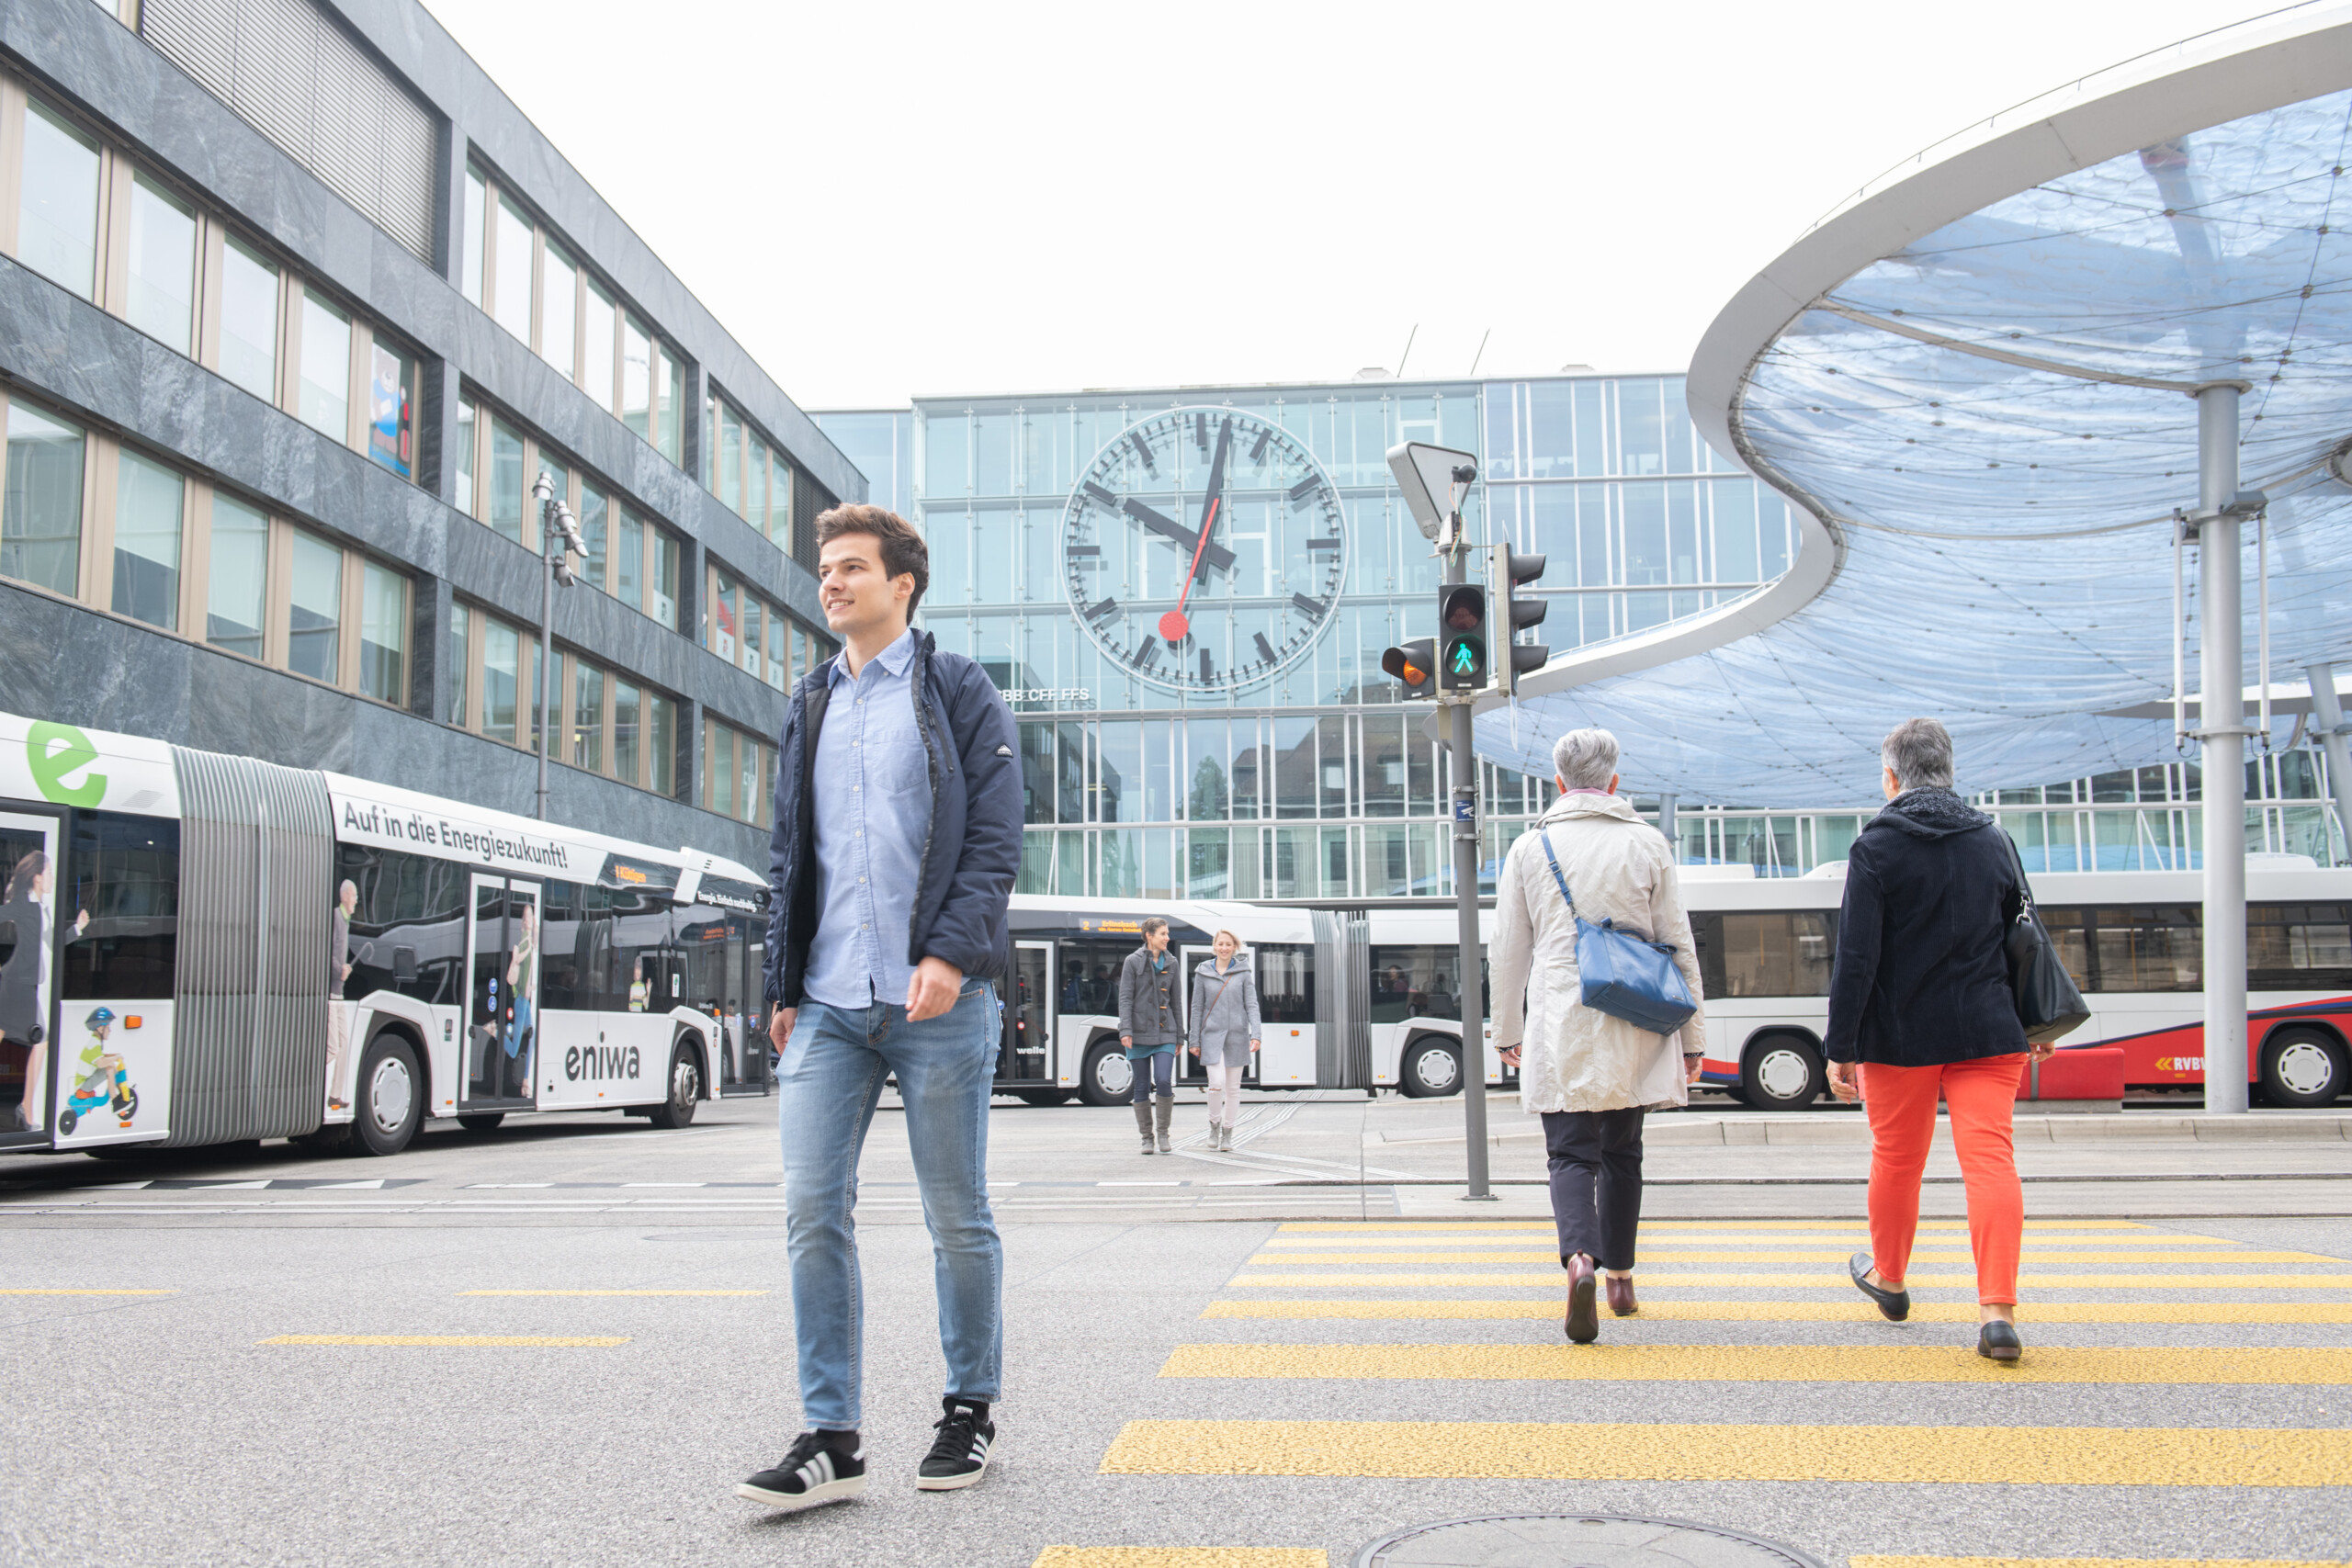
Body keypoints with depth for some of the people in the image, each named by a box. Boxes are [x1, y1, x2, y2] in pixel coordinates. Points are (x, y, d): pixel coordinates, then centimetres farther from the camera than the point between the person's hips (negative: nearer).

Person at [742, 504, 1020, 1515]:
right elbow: (790, 855, 19)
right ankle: (830, 1439, 2)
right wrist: (783, 986, 12)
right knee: (812, 1210, -4)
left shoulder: (959, 693, 3)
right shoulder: (810, 707, 17)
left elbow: (995, 837, -4)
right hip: (828, 1005, 4)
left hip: (937, 1001, -4)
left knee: (957, 1217, 5)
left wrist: (950, 953, -18)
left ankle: (970, 1410, 22)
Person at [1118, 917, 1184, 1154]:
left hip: (1164, 1034, 2)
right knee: (1142, 1087, 2)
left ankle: (1163, 1133, 3)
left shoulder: (1170, 963, 11)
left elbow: (1176, 1001, 14)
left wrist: (1179, 1035, 13)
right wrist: (1125, 1030, -15)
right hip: (1139, 1034, -2)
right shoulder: (1133, 962, 0)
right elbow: (1125, 998, -4)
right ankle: (1146, 1138, 13)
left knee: (1164, 1081, -13)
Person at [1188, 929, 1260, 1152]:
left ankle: (1227, 1133, 17)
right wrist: (1195, 1041, 2)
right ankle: (1214, 1124, 10)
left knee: (1233, 1087, 5)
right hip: (1212, 1035, -1)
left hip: (1237, 1035, 1)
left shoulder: (1244, 972, 3)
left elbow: (1252, 1005, 0)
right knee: (1217, 1083, -14)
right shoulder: (1203, 973, 4)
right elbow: (1196, 1008, 6)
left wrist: (1257, 1034, -12)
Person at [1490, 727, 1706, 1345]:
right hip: (1631, 1027, 1)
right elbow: (1679, 945, 2)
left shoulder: (1529, 847, 2)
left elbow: (1510, 950, 5)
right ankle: (1620, 1276, 22)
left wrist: (1507, 1032, 16)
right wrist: (1691, 1036, 8)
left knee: (1571, 1152, -1)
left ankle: (1580, 1257, -26)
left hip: (1559, 1027, -1)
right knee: (1622, 1151, 16)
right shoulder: (1646, 843, 2)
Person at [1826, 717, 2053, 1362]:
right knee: (1990, 1158, -3)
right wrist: (2036, 1024, 25)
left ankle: (1888, 1277, 35)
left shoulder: (1875, 847, -9)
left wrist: (1840, 1048, -8)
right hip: (1987, 1033, 2)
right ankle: (1998, 1310, -13)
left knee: (1897, 1159, 15)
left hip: (1901, 1037, -2)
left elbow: (1856, 959, -13)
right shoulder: (1993, 840, 5)